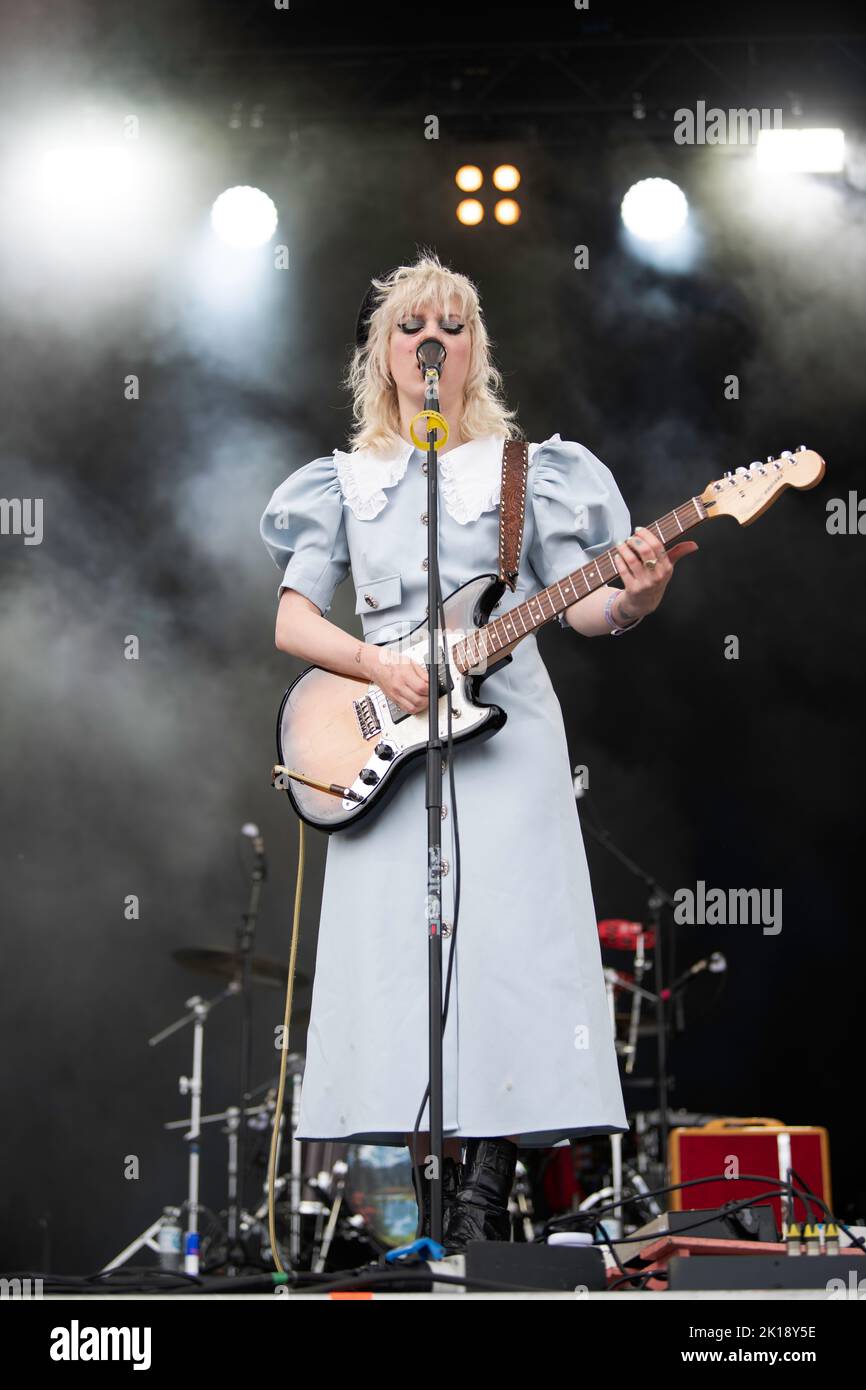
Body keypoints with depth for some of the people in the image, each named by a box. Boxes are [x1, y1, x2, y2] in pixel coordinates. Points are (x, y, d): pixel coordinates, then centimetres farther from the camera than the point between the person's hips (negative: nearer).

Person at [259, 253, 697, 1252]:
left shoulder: (529, 465, 11)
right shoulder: (344, 480, 14)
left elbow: (579, 604, 5)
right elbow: (292, 621, 8)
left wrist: (633, 599, -18)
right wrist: (379, 666, -10)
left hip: (503, 736, -2)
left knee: (504, 951, -10)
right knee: (398, 951, -5)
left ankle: (480, 1203, -8)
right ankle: (447, 1188, 0)